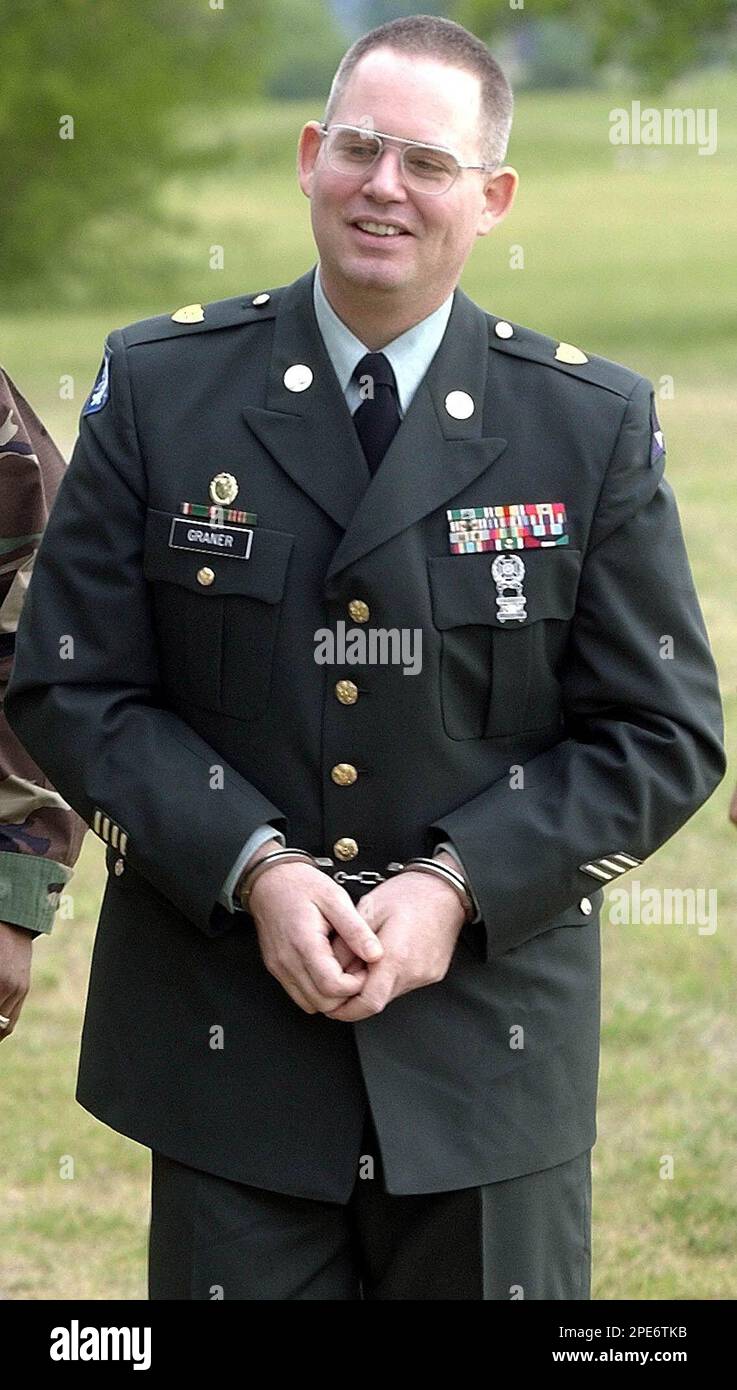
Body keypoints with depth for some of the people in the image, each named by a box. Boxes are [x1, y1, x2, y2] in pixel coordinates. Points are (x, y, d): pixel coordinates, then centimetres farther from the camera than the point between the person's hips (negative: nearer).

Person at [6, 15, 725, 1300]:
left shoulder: (595, 425, 1)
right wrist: (257, 870, -14)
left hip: (487, 1044, 0)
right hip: (226, 1036, 0)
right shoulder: (163, 388, 1)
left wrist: (456, 886, -13)